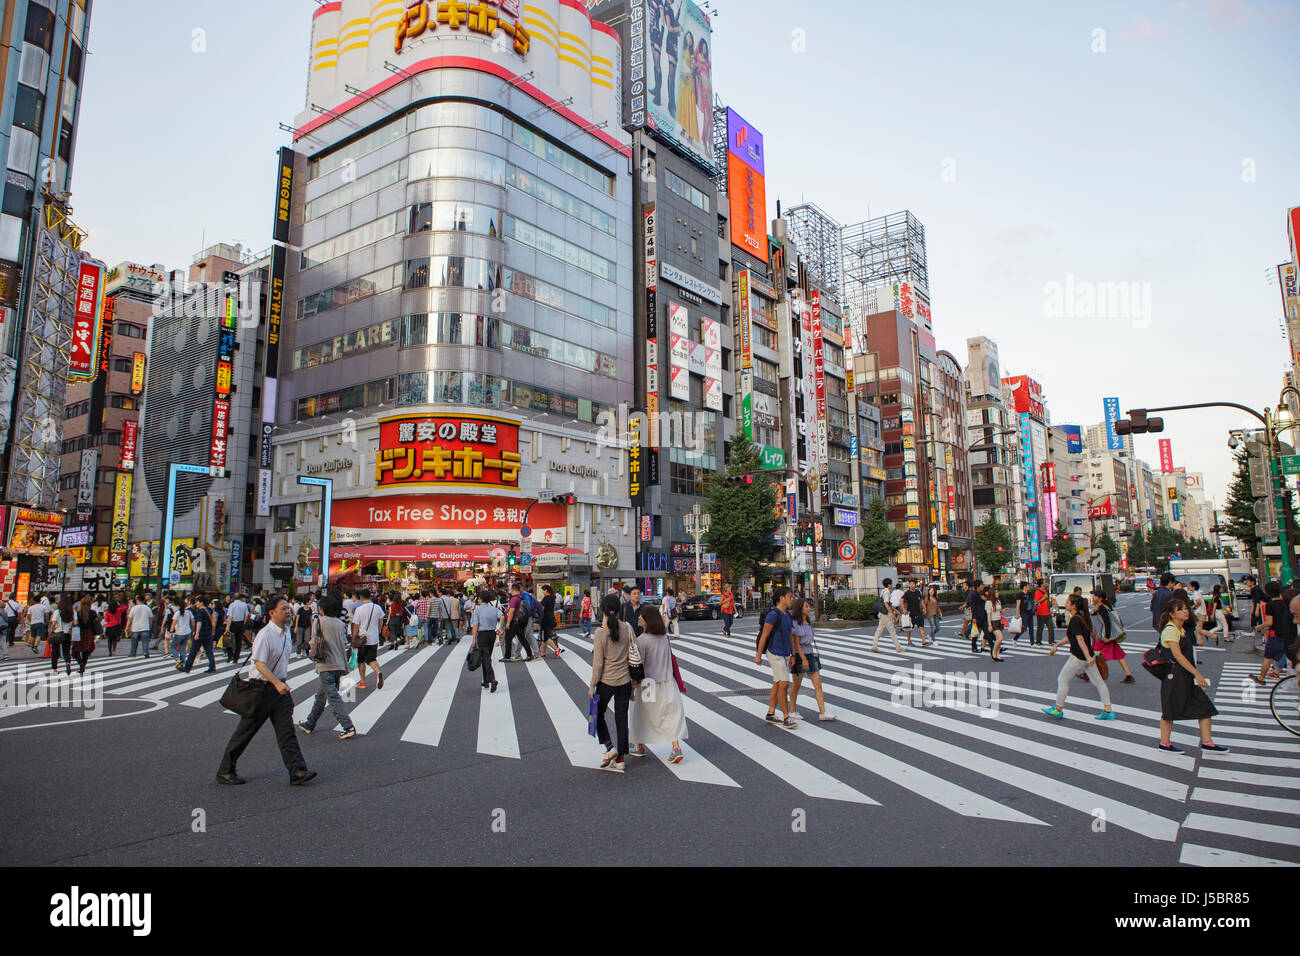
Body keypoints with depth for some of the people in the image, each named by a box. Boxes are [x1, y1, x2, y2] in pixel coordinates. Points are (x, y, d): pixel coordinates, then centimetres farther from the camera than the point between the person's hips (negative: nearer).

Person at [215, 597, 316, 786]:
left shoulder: (287, 632, 8)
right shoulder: (265, 635, -18)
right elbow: (259, 663, -25)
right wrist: (277, 683, -33)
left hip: (280, 688, 7)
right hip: (262, 688, -7)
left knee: (286, 730, 0)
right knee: (246, 731, 6)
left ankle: (297, 771, -3)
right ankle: (225, 771, 23)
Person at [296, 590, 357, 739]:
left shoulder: (319, 621, -6)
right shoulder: (340, 623, 9)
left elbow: (313, 642, -6)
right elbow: (346, 645, 9)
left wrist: (311, 651, 14)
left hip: (326, 665, -7)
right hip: (339, 665, 7)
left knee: (333, 697, -8)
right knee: (321, 695, 22)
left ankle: (348, 727, -16)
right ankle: (310, 724, 35)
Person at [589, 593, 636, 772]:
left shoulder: (600, 633, -15)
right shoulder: (627, 627, -5)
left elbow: (598, 663, -13)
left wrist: (592, 686, -2)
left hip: (606, 682, -3)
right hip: (625, 681, 3)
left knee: (598, 714, 19)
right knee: (622, 719, 11)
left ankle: (609, 748, 7)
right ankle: (620, 759, 18)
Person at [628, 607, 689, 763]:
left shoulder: (641, 640, -17)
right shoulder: (665, 637, 0)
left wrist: (632, 688, -8)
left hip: (648, 684, -4)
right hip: (667, 682, 4)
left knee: (642, 715, 14)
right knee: (671, 714, 8)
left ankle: (640, 747, 29)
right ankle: (676, 748, -3)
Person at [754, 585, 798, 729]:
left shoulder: (787, 615, 9)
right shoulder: (773, 615, -19)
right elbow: (764, 635, -16)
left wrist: (793, 655, 15)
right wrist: (758, 656, -13)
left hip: (785, 654, 9)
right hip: (775, 654, -9)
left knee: (777, 684, 12)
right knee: (784, 684, -12)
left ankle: (770, 714, 21)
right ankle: (786, 718, -6)